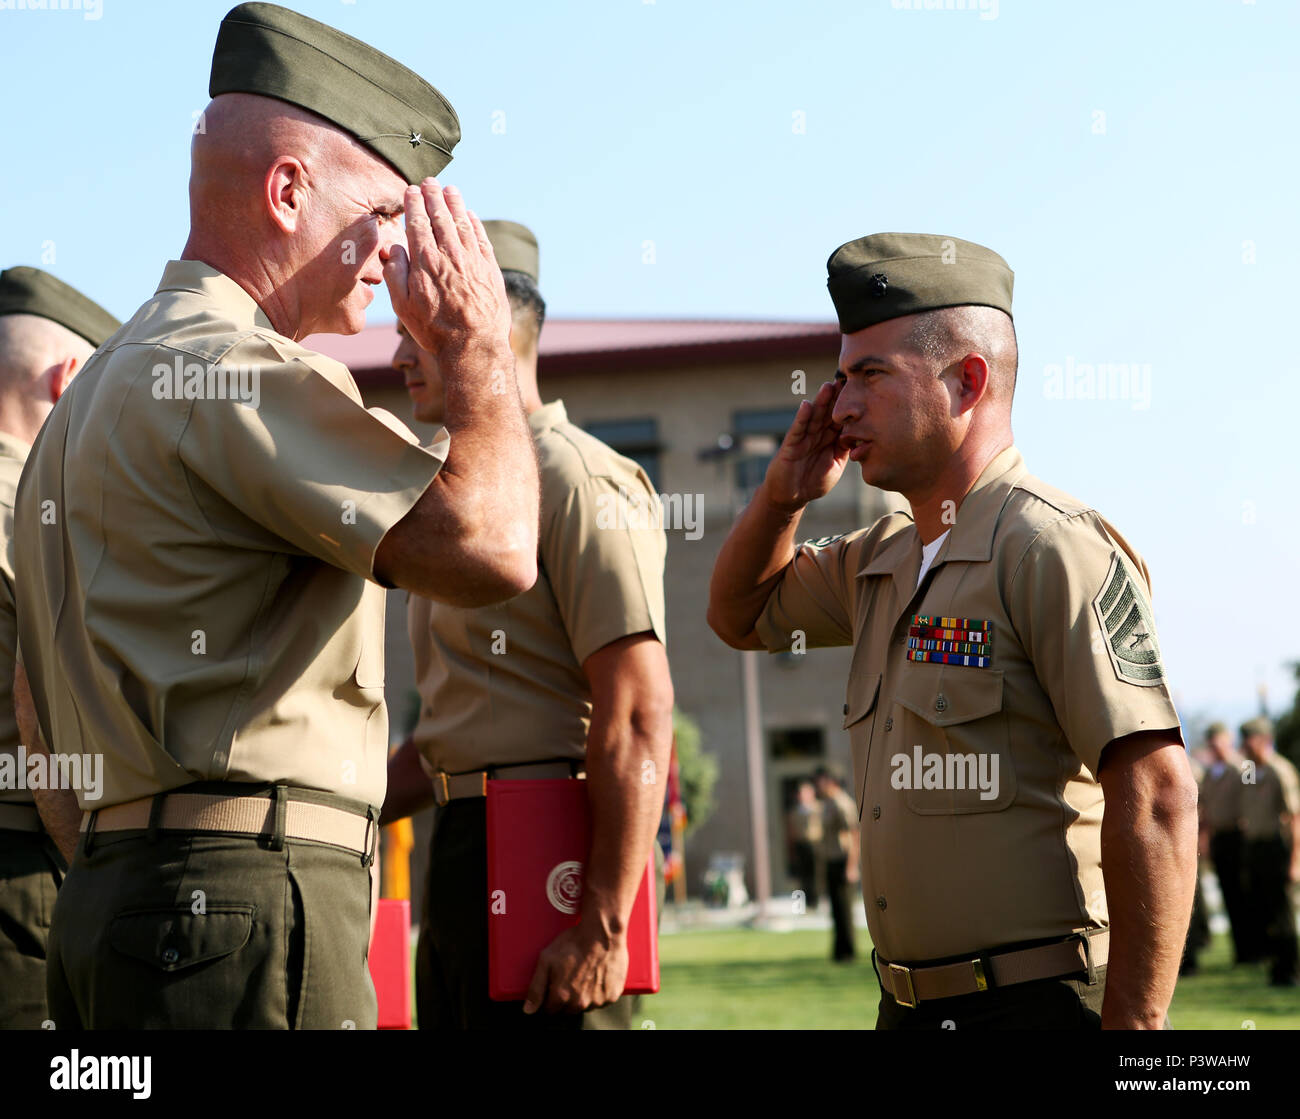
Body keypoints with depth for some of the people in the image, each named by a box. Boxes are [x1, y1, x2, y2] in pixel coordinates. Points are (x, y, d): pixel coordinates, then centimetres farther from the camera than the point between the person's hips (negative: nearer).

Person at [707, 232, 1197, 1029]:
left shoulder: (1052, 548, -13)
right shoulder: (880, 562, 14)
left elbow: (1156, 795, -20)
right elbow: (740, 614, 32)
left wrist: (1132, 1028, -24)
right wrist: (785, 491, 12)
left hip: (1041, 1002, -8)